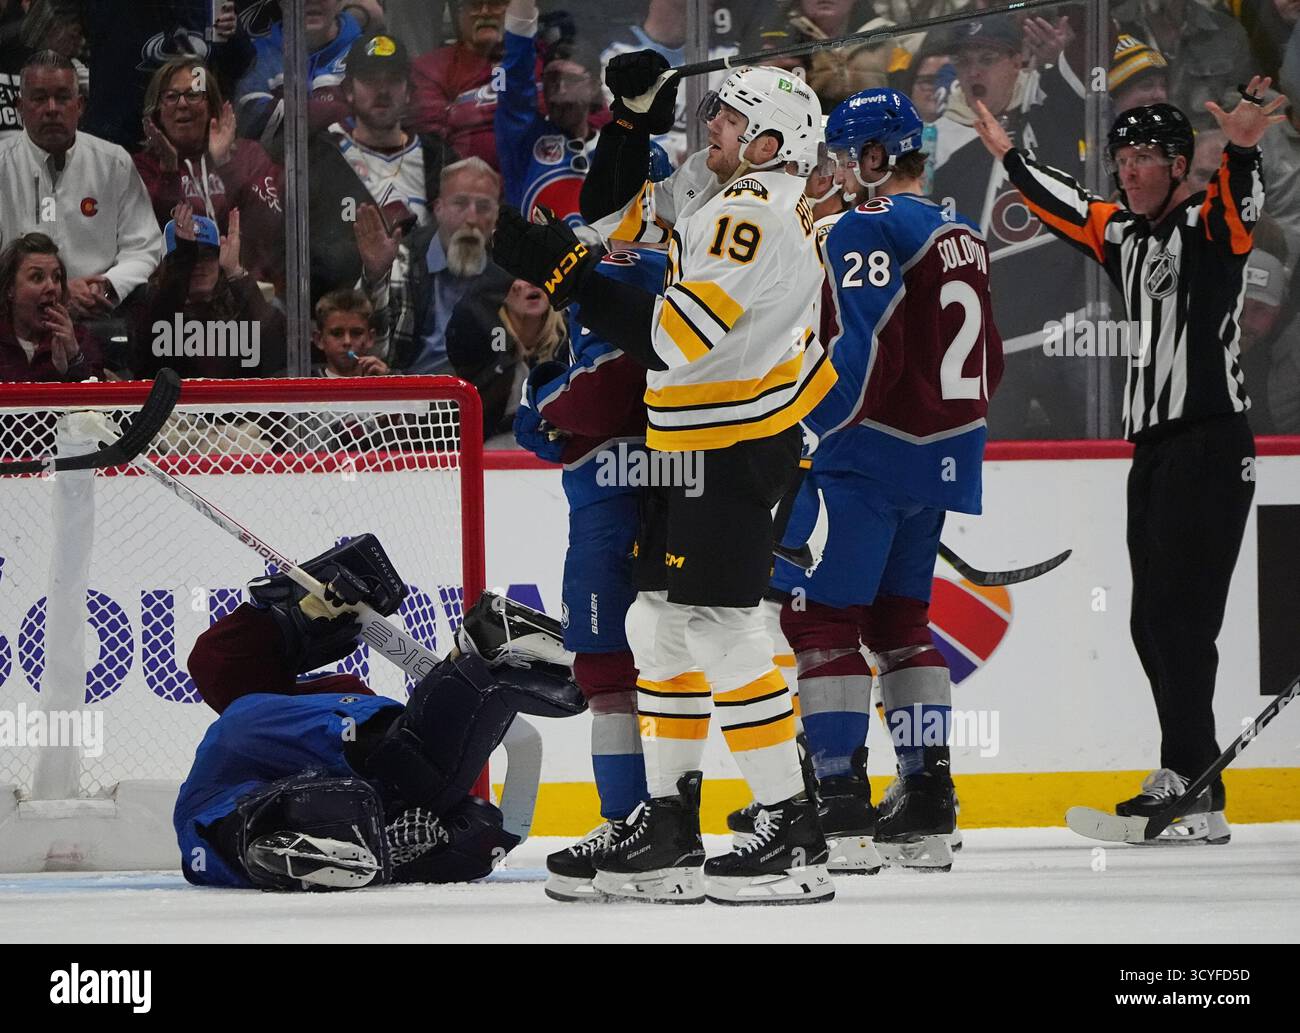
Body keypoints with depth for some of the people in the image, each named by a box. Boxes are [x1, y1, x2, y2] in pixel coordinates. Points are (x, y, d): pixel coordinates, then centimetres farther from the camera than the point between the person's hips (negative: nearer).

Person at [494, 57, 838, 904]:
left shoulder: (755, 216, -21)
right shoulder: (716, 192, 9)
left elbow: (671, 336, -28)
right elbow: (616, 217, 21)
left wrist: (566, 271, -26)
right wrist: (634, 117, 10)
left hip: (739, 450, -10)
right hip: (704, 444, 10)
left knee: (718, 626, -12)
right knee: (660, 622, 13)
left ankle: (794, 836, -10)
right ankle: (670, 823, 19)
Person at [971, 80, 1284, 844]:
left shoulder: (1209, 225, -7)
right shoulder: (1124, 235, 16)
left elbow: (1240, 206, -29)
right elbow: (1067, 209, 34)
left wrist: (1241, 151, -48)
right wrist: (1011, 156, 42)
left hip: (1211, 445, -9)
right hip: (1154, 446, 9)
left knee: (1180, 618, -15)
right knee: (1153, 623, 11)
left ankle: (1200, 804, -18)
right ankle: (1181, 775, 20)